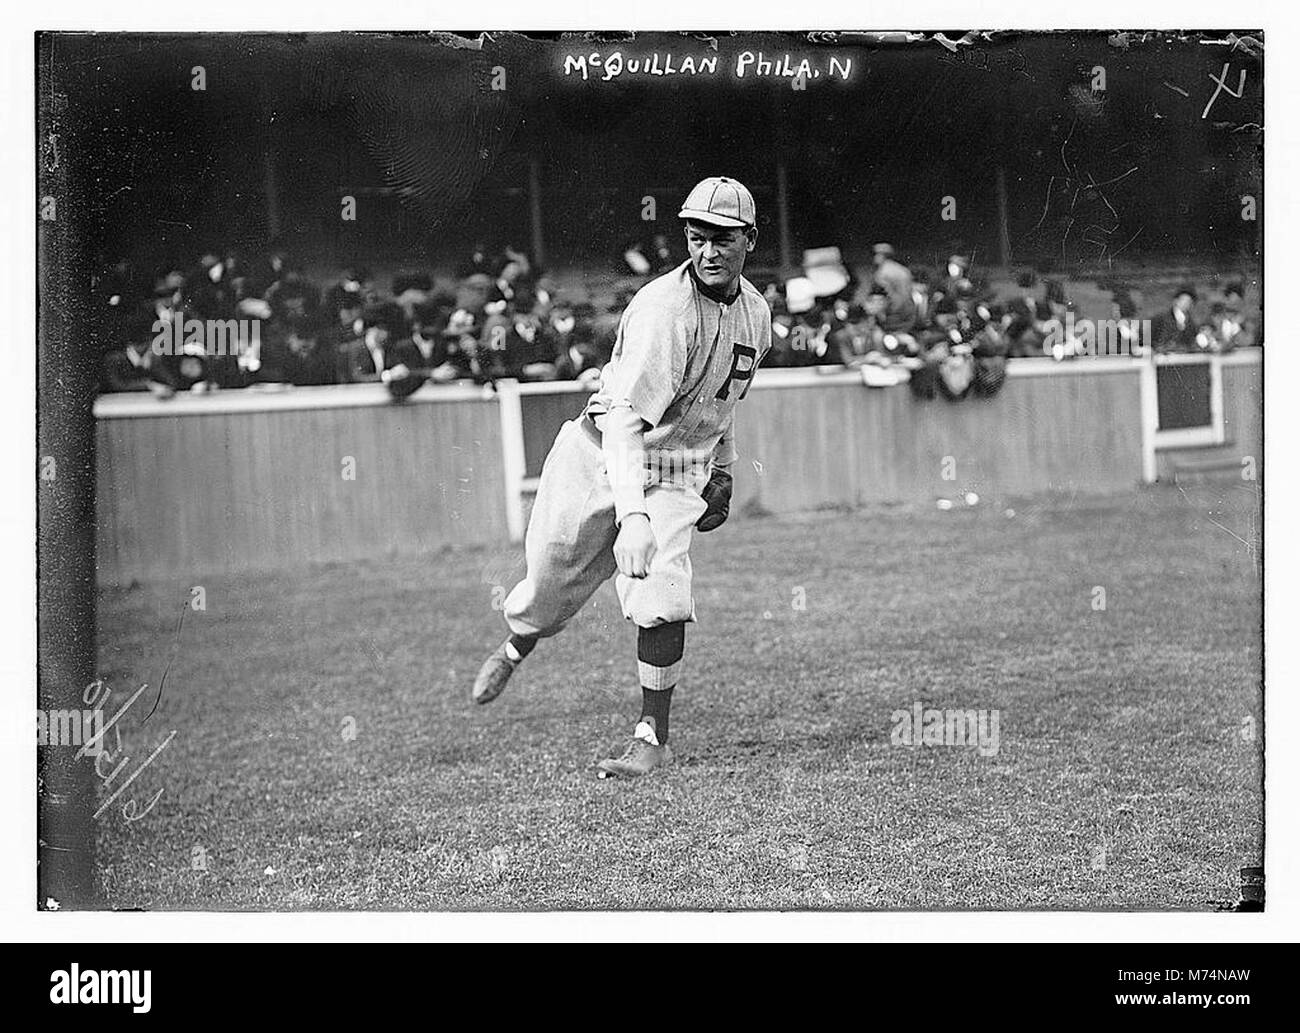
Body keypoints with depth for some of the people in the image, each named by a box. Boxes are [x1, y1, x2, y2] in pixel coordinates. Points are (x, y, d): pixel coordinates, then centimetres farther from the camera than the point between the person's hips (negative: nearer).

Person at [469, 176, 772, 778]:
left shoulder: (755, 312, 1)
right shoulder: (665, 310, -25)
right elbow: (625, 416, -36)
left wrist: (722, 470, 25)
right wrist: (631, 516, -47)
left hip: (675, 480, 4)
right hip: (600, 461, -4)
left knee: (661, 600, -17)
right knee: (550, 582, 9)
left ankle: (652, 740, -4)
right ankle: (515, 649, 46)